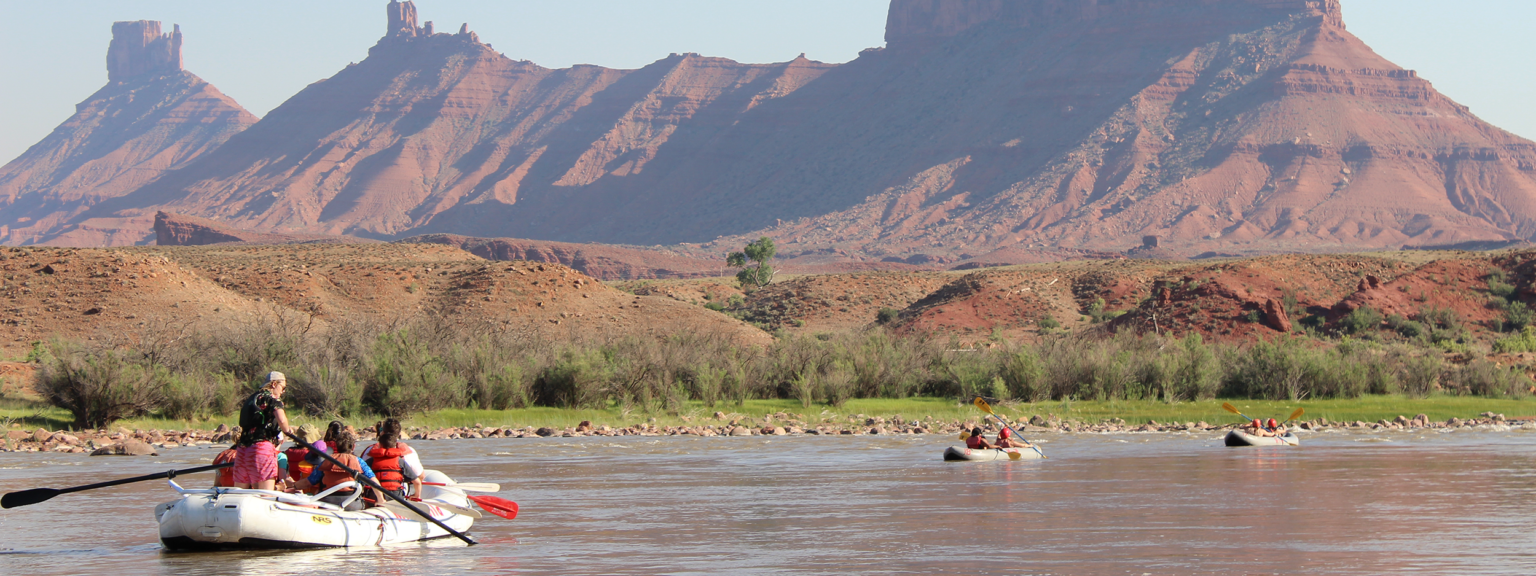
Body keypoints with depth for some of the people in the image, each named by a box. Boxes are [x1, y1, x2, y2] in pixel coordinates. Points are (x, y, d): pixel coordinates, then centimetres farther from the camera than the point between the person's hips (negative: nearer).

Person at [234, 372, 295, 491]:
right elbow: (281, 419, -18)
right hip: (262, 448, -8)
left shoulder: (251, 399, 23)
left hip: (242, 450, 8)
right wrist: (287, 430, 3)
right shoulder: (273, 398, -1)